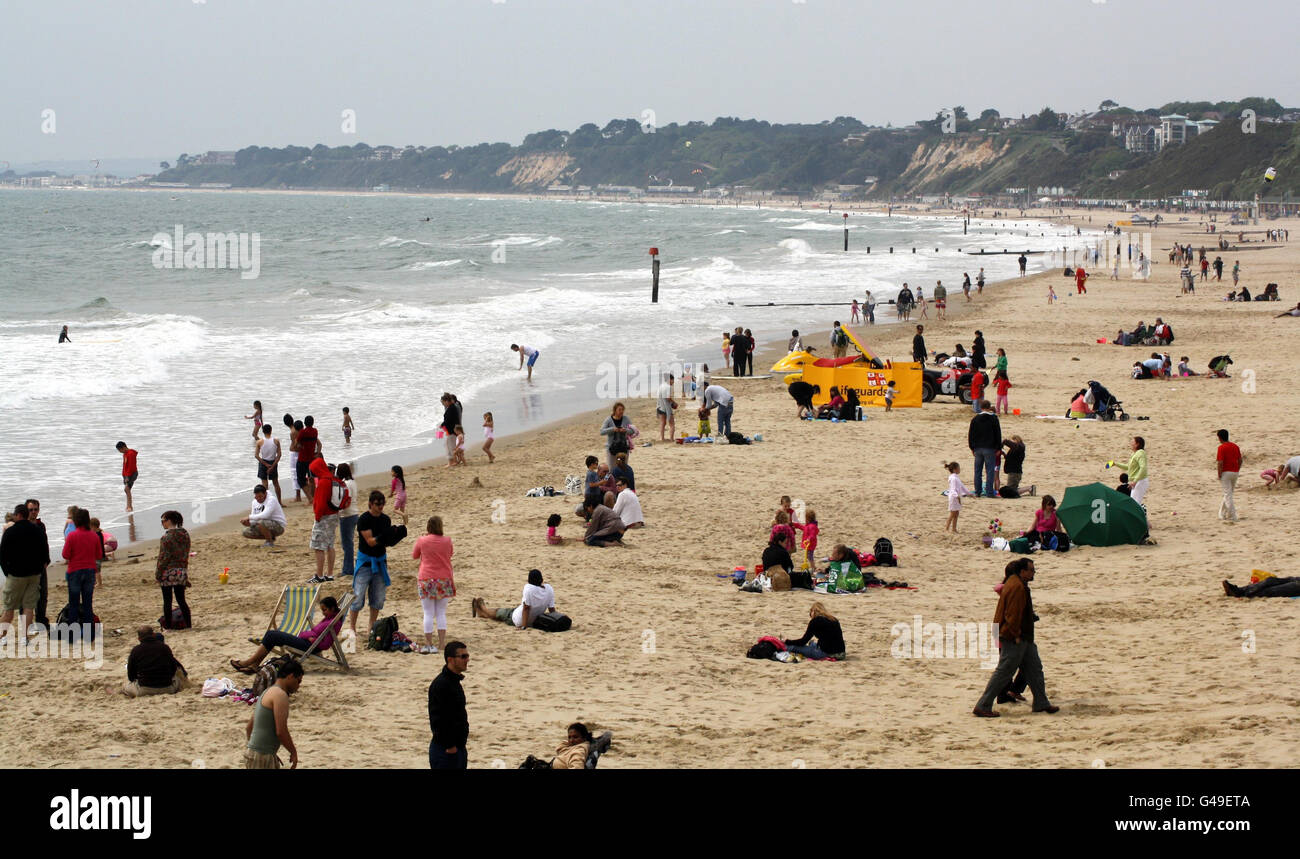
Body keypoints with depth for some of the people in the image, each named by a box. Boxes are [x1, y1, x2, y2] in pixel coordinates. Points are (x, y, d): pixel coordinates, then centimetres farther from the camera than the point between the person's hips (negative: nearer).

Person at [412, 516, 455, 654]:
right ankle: (442, 642, 7)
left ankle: (428, 644, 0)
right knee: (441, 612, 10)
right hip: (444, 579, 2)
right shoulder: (447, 541, -1)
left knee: (428, 613, 1)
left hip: (426, 580, -2)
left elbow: (414, 556, 10)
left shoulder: (422, 541, -6)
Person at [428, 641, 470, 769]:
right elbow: (438, 719, -22)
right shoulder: (440, 684, -18)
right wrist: (449, 746, -20)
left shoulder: (455, 681, 13)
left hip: (458, 747, 10)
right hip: (445, 750, -10)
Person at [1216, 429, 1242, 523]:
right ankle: (1222, 513, 26)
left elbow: (1220, 463, -17)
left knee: (1228, 495, -4)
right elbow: (1240, 460, 10)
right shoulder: (1236, 447, 9)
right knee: (1228, 493, 17)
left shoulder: (1221, 447, -12)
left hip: (1225, 473, -7)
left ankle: (1232, 517, -8)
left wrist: (1219, 475, -10)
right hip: (1235, 472, 7)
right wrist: (1237, 471, 17)